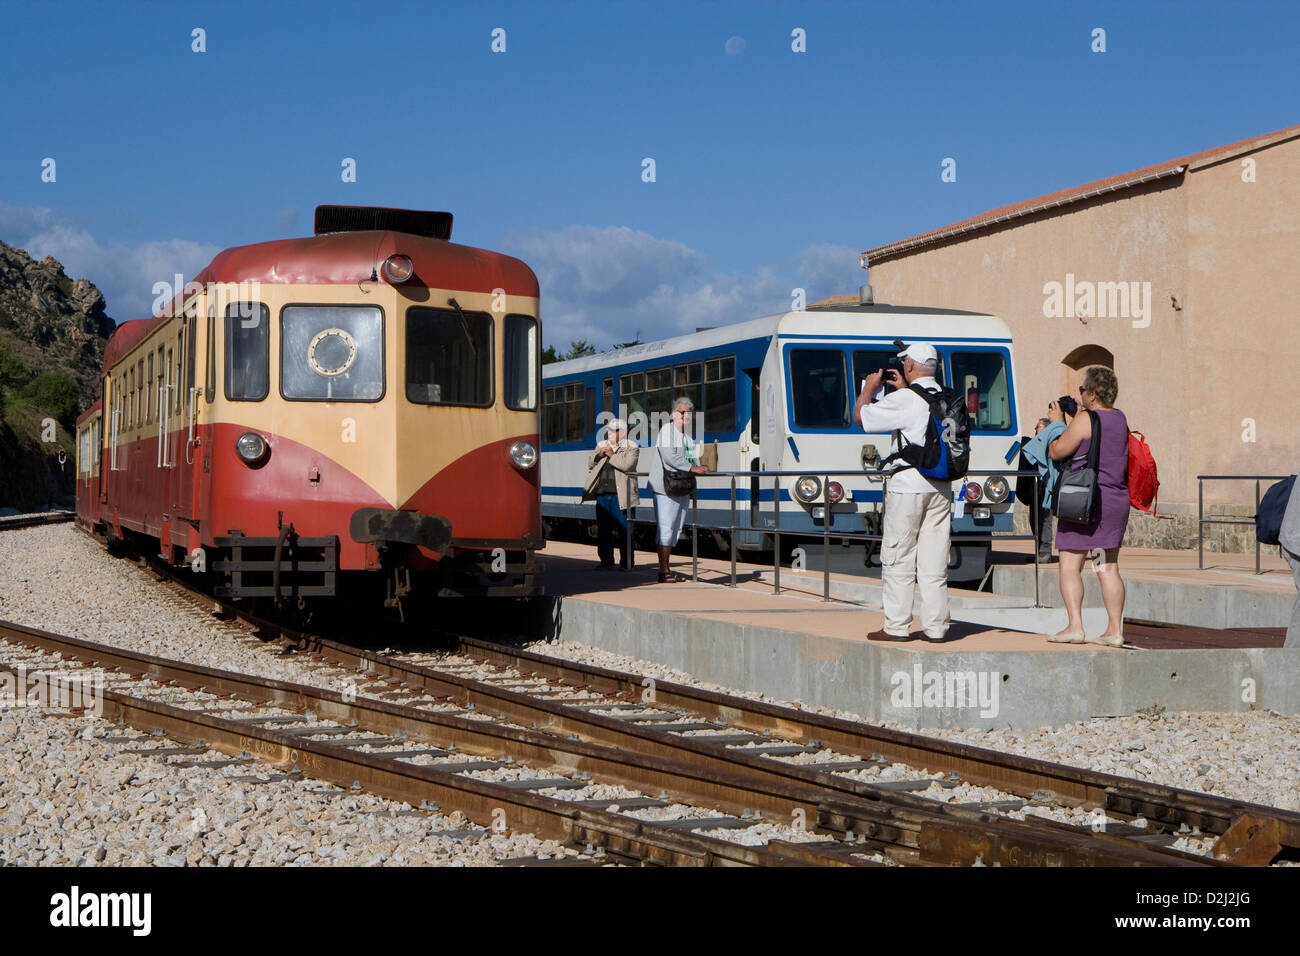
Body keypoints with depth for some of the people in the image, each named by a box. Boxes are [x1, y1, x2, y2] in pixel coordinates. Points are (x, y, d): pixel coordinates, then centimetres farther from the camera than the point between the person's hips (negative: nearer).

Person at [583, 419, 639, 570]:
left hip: (620, 495, -6)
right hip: (602, 495, 6)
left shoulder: (631, 447, 0)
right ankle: (606, 561, 17)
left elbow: (627, 465, -16)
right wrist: (599, 455, -3)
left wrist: (612, 455, -9)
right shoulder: (601, 445, 19)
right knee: (603, 530, 8)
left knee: (623, 530, -5)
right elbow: (591, 464, 14)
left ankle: (626, 563, 1)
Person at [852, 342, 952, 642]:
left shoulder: (903, 400, -13)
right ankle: (936, 626, 7)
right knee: (934, 560, 7)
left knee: (898, 558, 1)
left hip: (907, 485, -6)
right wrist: (903, 388, 31)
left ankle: (897, 626, 1)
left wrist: (870, 387, 12)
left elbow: (860, 416, -4)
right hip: (941, 488, 6)